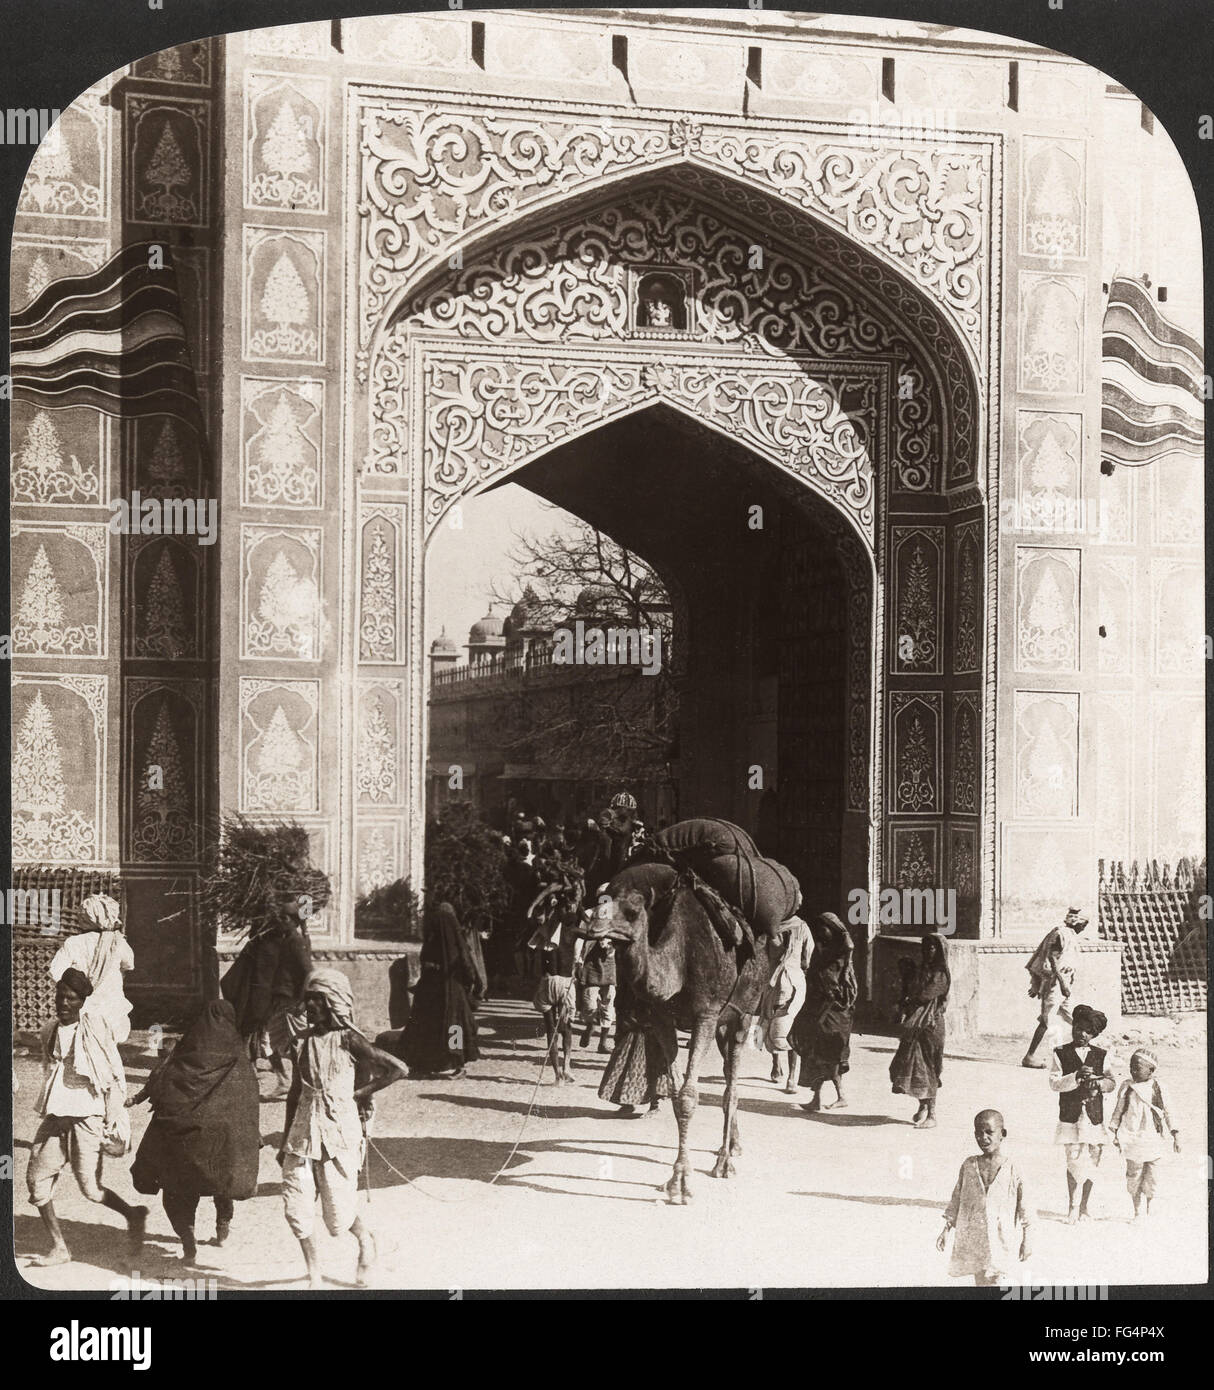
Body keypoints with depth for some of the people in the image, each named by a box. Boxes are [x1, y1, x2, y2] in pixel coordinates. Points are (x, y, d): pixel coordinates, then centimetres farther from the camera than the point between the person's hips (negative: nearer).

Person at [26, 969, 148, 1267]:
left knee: (90, 1188, -9)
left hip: (87, 1116, -6)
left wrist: (114, 1121, -10)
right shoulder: (49, 1033, 11)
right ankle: (59, 1248, 7)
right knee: (37, 1178, -3)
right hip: (55, 1117, 6)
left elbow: (116, 1075, -5)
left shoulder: (96, 1026, -5)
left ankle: (133, 1215, 17)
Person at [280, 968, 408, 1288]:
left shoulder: (348, 1040, -8)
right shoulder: (303, 1042, 7)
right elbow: (295, 1093, 15)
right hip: (304, 1132, 5)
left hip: (338, 1133, -4)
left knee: (339, 1214, 1)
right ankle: (314, 1277, 10)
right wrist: (285, 1141, 15)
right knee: (296, 1207, -4)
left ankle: (366, 1240, 34)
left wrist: (360, 1093, -6)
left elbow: (397, 1069, -13)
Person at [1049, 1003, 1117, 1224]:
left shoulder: (1101, 1056, 13)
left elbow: (1111, 1082, 6)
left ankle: (1084, 1208, 16)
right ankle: (1073, 1208, 2)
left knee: (1091, 1163, 4)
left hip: (1094, 1117, 3)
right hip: (1070, 1117, -3)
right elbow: (1054, 1083, -4)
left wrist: (1097, 1082, -15)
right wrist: (1076, 1077, -19)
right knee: (1075, 1162, -9)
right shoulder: (1061, 1054, 5)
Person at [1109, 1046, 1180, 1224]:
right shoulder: (1126, 1087, 3)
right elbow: (1118, 1111, 8)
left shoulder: (1156, 1088, 1)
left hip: (1152, 1137, 0)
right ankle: (1138, 1211, 8)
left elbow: (1167, 1112, 7)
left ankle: (1147, 1208, 22)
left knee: (1150, 1174, 3)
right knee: (1134, 1173, -2)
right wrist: (1115, 1133, 4)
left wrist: (1175, 1134, 3)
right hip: (1132, 1137, 0)